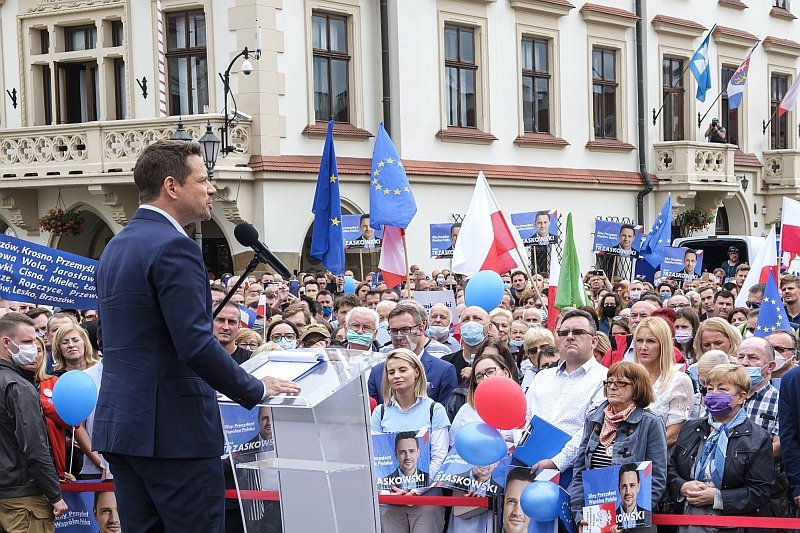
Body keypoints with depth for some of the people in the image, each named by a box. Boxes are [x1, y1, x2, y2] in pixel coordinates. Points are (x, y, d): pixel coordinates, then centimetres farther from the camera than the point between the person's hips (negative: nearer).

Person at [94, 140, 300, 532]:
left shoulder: (114, 247, 15)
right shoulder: (174, 247, -15)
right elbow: (197, 345, -22)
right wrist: (256, 391, -10)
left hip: (118, 423, 9)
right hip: (173, 427, -9)